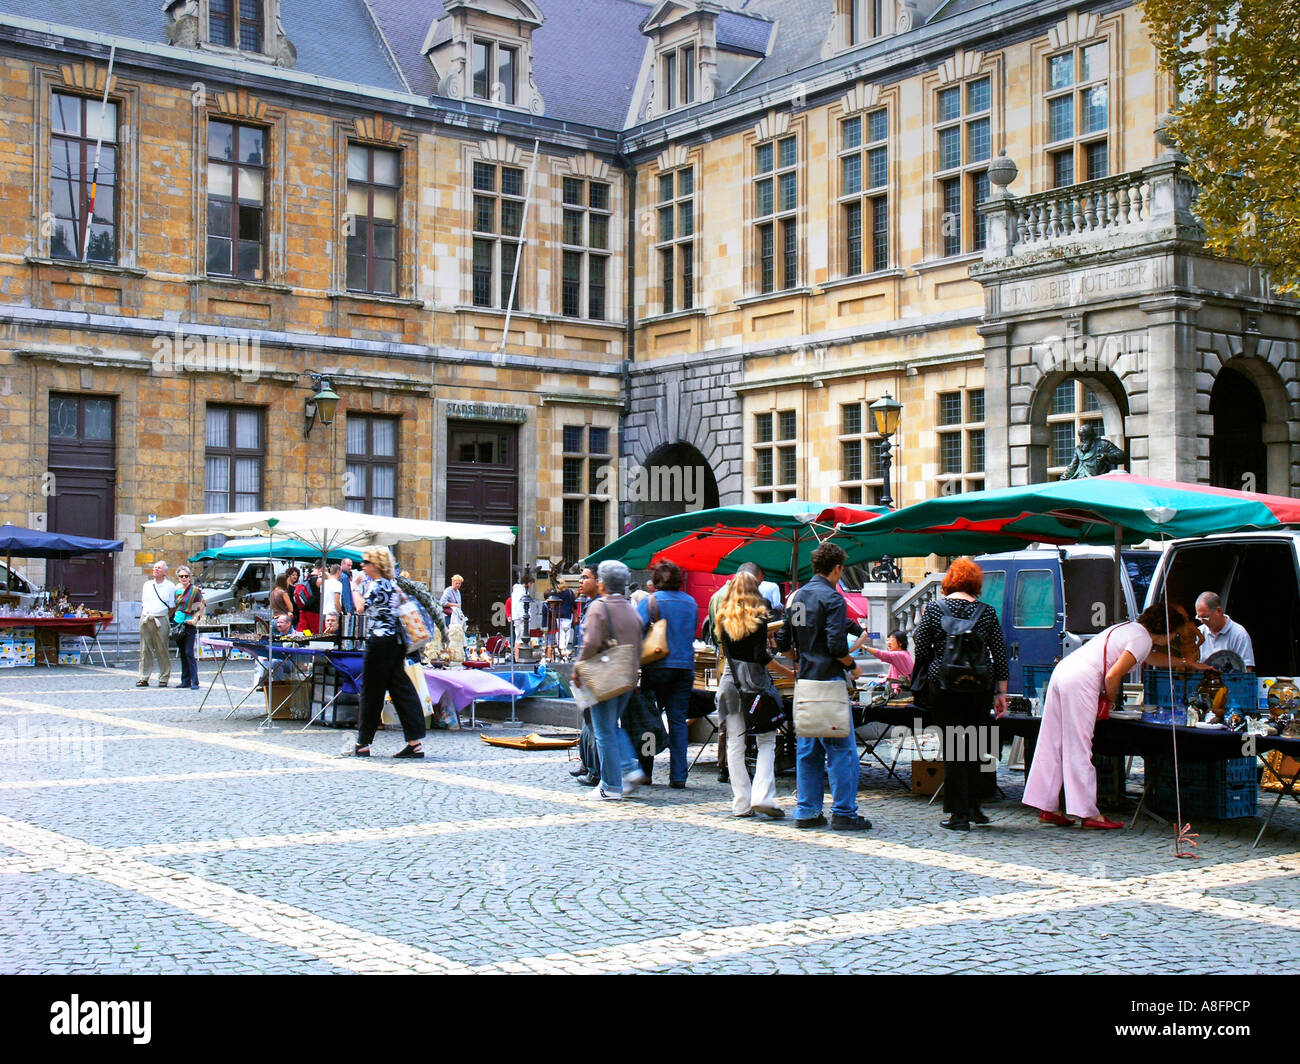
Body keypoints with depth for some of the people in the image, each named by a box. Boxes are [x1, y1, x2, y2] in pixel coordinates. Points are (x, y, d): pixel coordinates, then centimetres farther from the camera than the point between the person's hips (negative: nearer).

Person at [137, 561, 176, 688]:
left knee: (162, 651, -3)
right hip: (145, 619, 4)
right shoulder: (147, 585, 16)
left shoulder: (170, 586, 4)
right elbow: (143, 603, 19)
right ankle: (144, 678, 6)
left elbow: (172, 607, 5)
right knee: (145, 650, 3)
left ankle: (164, 679, 3)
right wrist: (144, 616, 8)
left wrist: (165, 618, -1)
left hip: (161, 621, -4)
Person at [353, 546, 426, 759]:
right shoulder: (393, 585, 16)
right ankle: (415, 743, -2)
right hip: (396, 642, 8)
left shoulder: (376, 586, -11)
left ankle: (363, 744, 8)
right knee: (401, 688, 4)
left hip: (379, 641, -8)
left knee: (371, 691, 1)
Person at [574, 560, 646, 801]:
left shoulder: (598, 607, -11)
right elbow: (638, 646, 13)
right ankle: (630, 768, 9)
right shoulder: (631, 609, 10)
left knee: (605, 732, 0)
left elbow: (591, 643, -20)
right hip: (628, 678, 7)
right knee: (614, 726, 22)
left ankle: (611, 788, 3)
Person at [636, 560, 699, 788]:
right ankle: (678, 775, 2)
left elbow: (636, 629, -15)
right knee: (679, 721, 5)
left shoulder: (650, 601, -5)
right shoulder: (691, 603, 9)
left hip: (658, 666, -3)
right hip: (685, 666, 4)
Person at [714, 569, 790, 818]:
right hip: (756, 681, -4)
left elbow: (723, 650, 8)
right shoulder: (758, 616, -7)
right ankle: (763, 795, -11)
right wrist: (786, 670, -3)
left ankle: (741, 803, 6)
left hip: (731, 681, 4)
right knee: (766, 741, 3)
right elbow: (761, 655, -13)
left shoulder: (723, 618, 5)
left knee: (735, 744, 6)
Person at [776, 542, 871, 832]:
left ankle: (807, 812, 13)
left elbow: (782, 642, 13)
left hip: (804, 681, 8)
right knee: (841, 749, -2)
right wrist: (853, 667, -4)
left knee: (807, 749, 11)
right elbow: (836, 645, -20)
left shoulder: (797, 596, 11)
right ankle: (843, 813, -1)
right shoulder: (832, 598, -12)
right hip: (829, 679, -8)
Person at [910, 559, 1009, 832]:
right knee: (976, 745, 15)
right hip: (980, 687, 2)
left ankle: (958, 814, 3)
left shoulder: (933, 610, -1)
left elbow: (922, 652, -4)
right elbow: (1000, 654, 5)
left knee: (953, 747, 2)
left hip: (943, 685, -2)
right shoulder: (987, 612, 3)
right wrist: (1001, 693, 10)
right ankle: (973, 807, 19)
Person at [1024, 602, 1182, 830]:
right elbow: (1112, 676, -15)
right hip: (1080, 682, -10)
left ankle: (1047, 808, 15)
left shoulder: (1132, 627, 22)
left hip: (1062, 671, 10)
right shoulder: (1143, 639, -6)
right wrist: (1111, 701, 4)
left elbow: (1152, 656, 42)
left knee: (1052, 745, 10)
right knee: (1079, 750, -5)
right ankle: (1089, 813, 0)